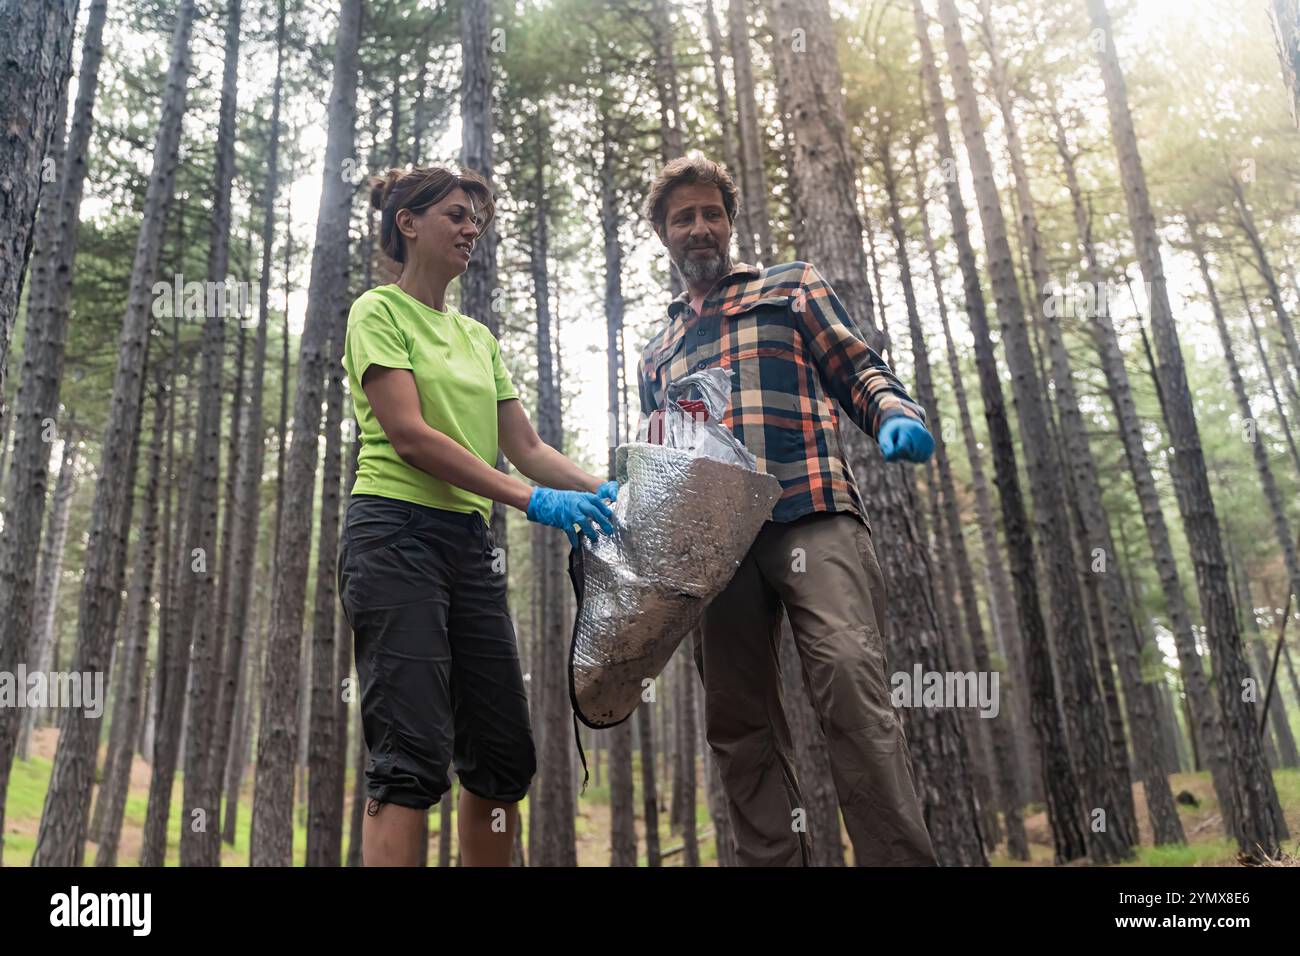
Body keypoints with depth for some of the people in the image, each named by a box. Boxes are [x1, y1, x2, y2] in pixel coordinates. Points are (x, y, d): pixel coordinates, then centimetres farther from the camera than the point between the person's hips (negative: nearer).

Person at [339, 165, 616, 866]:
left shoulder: (477, 337, 21)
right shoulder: (380, 311, 1)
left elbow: (525, 447, 14)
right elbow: (411, 435, -13)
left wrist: (604, 491, -2)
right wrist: (532, 501, -21)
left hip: (470, 543, 7)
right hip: (396, 534, -7)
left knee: (504, 756, 6)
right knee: (413, 756, -12)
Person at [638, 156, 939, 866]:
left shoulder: (792, 286, 21)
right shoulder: (656, 352, 30)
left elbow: (857, 372, 13)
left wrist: (896, 415, -10)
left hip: (810, 513, -4)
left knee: (849, 679, -21)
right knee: (737, 719, 1)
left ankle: (898, 856, -19)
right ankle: (773, 859, 7)